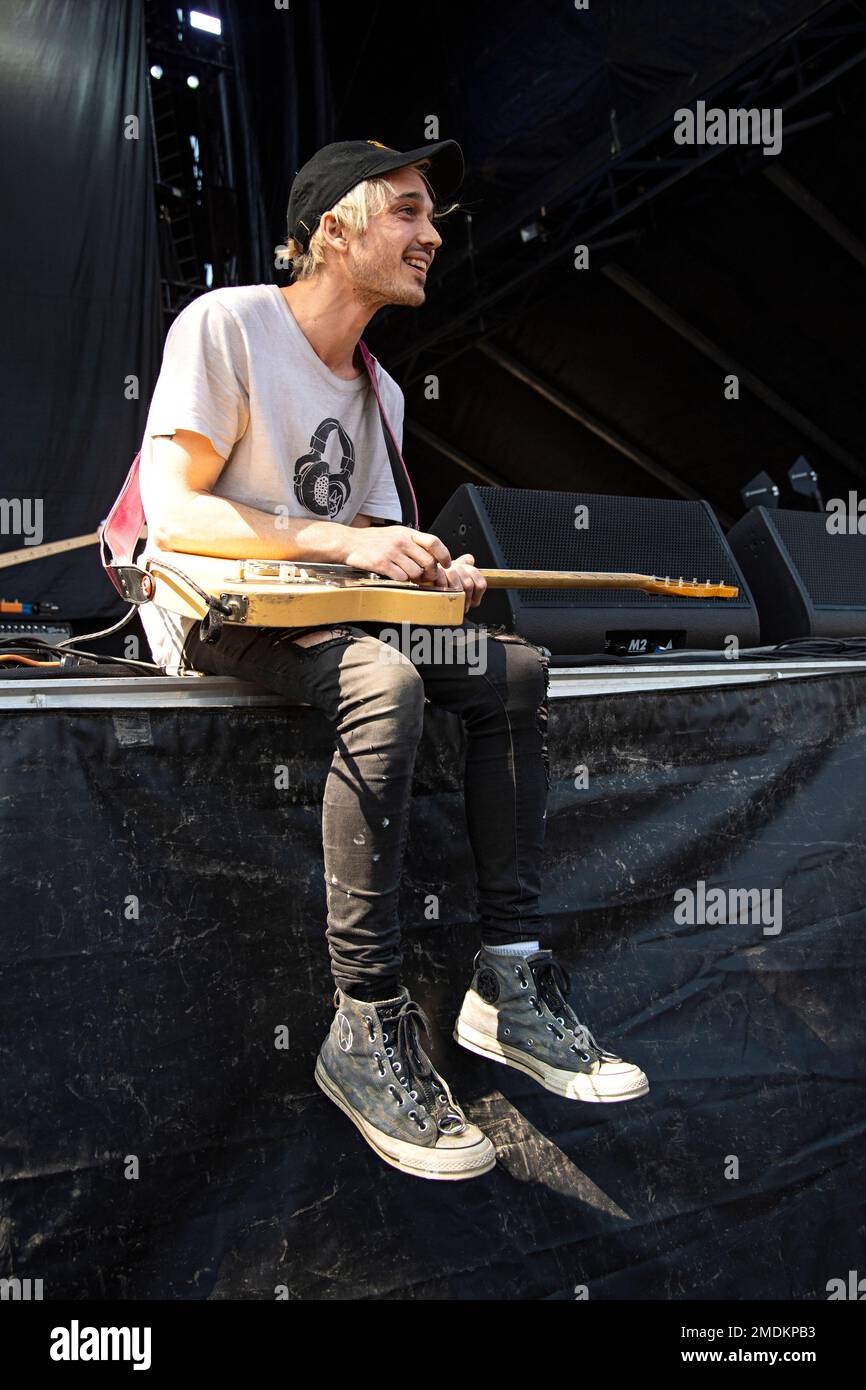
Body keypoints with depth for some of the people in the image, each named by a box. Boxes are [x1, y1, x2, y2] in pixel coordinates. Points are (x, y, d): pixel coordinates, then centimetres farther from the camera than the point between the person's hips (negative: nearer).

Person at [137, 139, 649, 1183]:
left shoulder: (378, 392, 15)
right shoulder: (227, 324, -9)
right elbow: (172, 516, -18)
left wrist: (423, 569, -5)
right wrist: (347, 542, -24)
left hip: (317, 613, 8)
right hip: (213, 618, -7)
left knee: (516, 668, -11)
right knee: (387, 682, -35)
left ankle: (508, 984, -9)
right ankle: (367, 1024, -25)